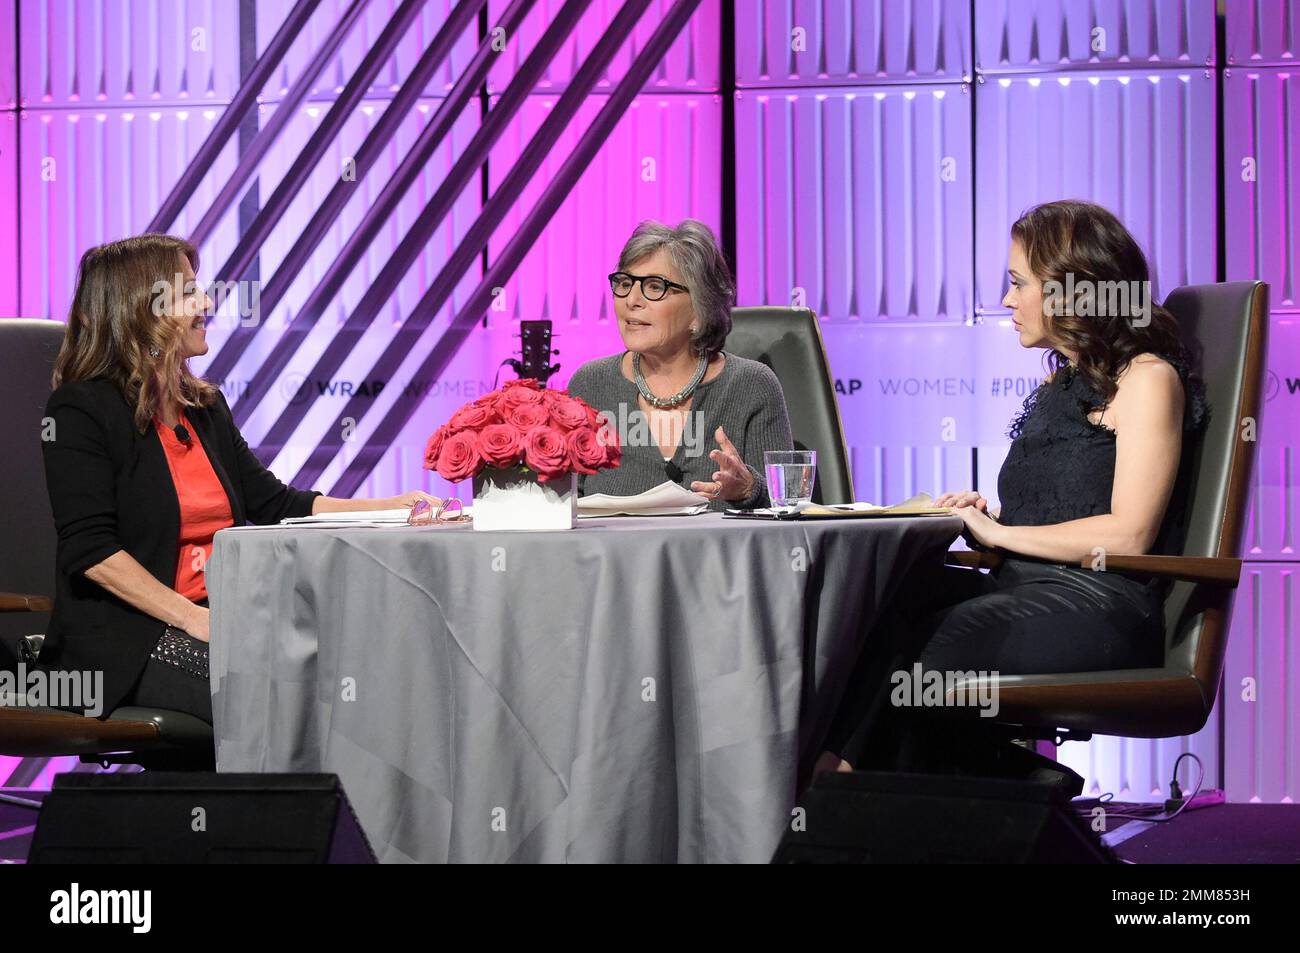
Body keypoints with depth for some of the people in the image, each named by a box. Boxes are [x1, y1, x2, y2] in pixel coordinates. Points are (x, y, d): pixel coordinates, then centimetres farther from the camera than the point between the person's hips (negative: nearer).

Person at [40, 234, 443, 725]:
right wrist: (192, 618, -20)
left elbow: (276, 504, 20)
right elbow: (91, 549, -14)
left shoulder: (205, 407, 18)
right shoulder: (82, 409, -6)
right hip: (126, 638, -7)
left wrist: (395, 508, 9)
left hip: (218, 616, 7)